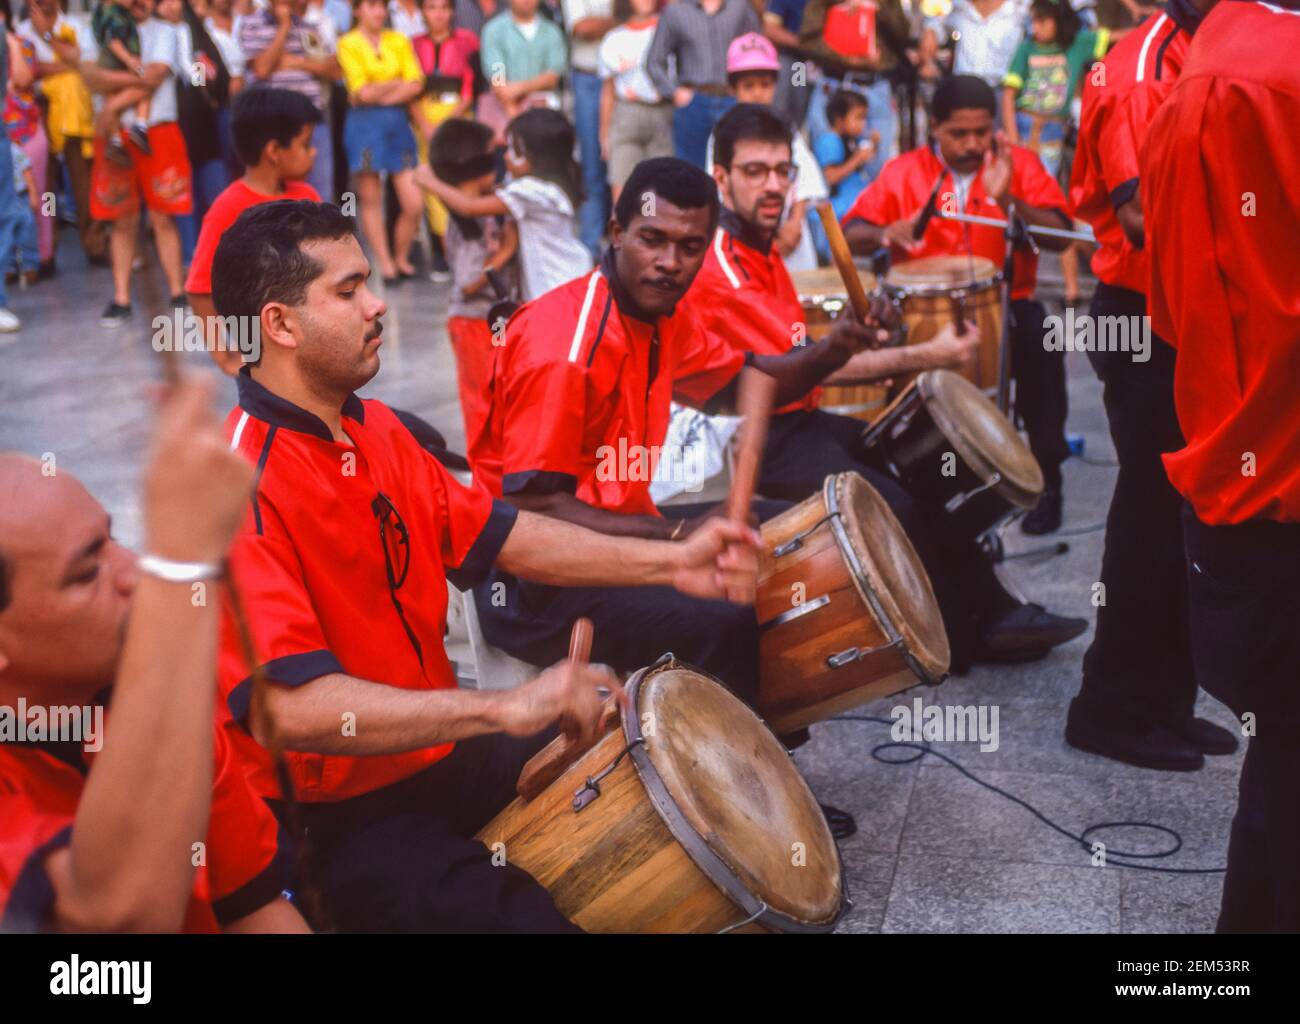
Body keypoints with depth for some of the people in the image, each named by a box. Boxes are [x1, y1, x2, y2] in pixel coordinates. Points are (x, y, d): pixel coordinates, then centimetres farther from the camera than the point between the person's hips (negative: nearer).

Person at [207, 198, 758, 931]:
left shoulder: (374, 428, 6)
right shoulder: (243, 488, -25)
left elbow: (498, 533, 10)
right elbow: (290, 709, -34)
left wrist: (670, 563, 1)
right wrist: (505, 707, -36)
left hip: (439, 752, 9)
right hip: (335, 816, -9)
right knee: (522, 915, -27)